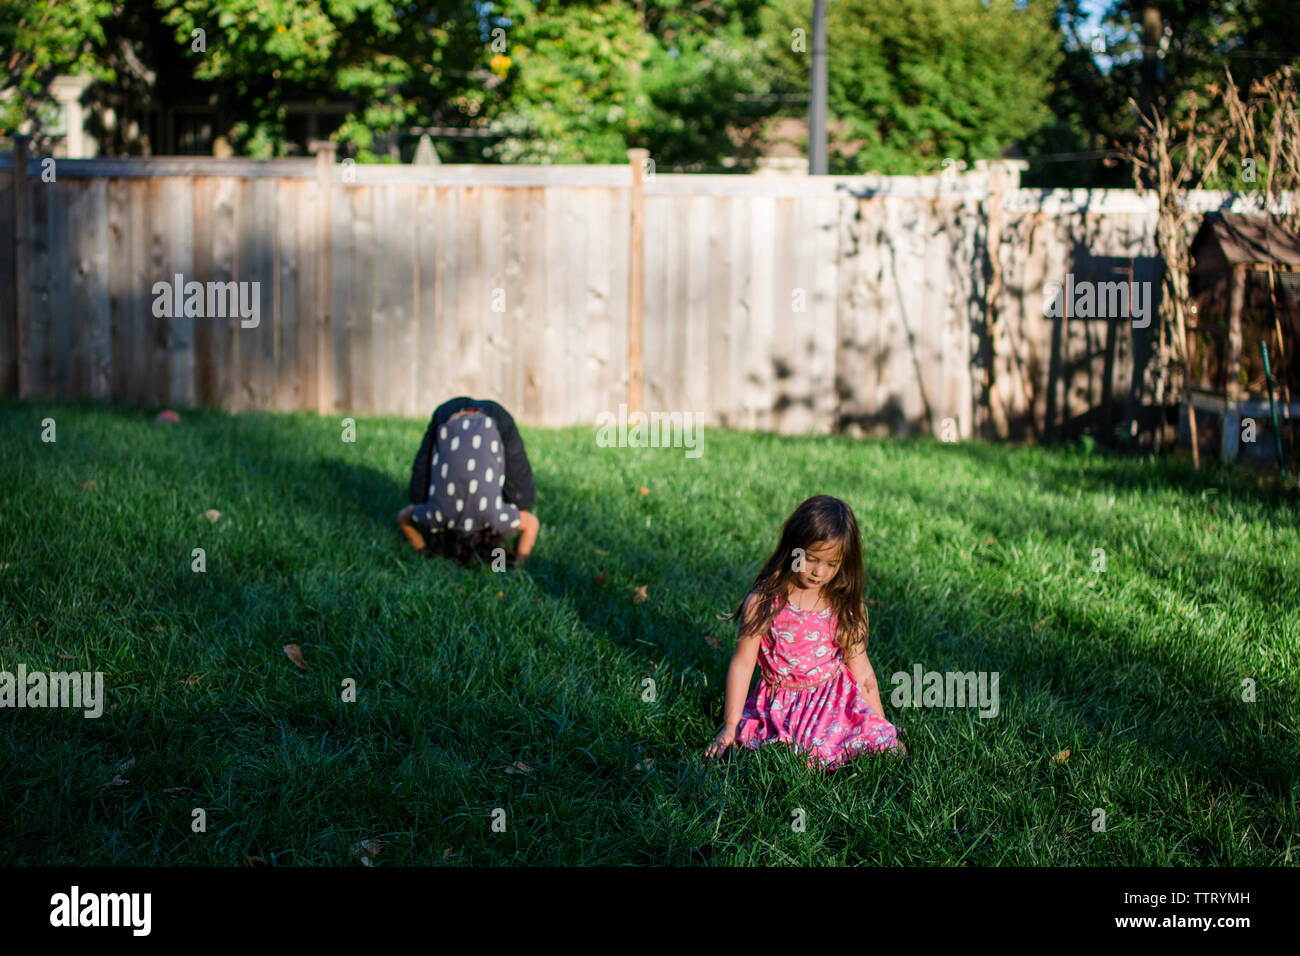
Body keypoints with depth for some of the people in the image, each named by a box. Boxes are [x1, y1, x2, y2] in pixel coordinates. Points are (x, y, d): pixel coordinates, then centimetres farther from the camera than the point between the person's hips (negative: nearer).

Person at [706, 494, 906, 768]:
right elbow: (742, 663, -4)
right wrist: (731, 726, -6)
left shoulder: (845, 607, 2)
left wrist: (883, 728, 7)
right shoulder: (763, 602, -6)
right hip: (779, 705, 0)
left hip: (834, 701, 1)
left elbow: (860, 669, 8)